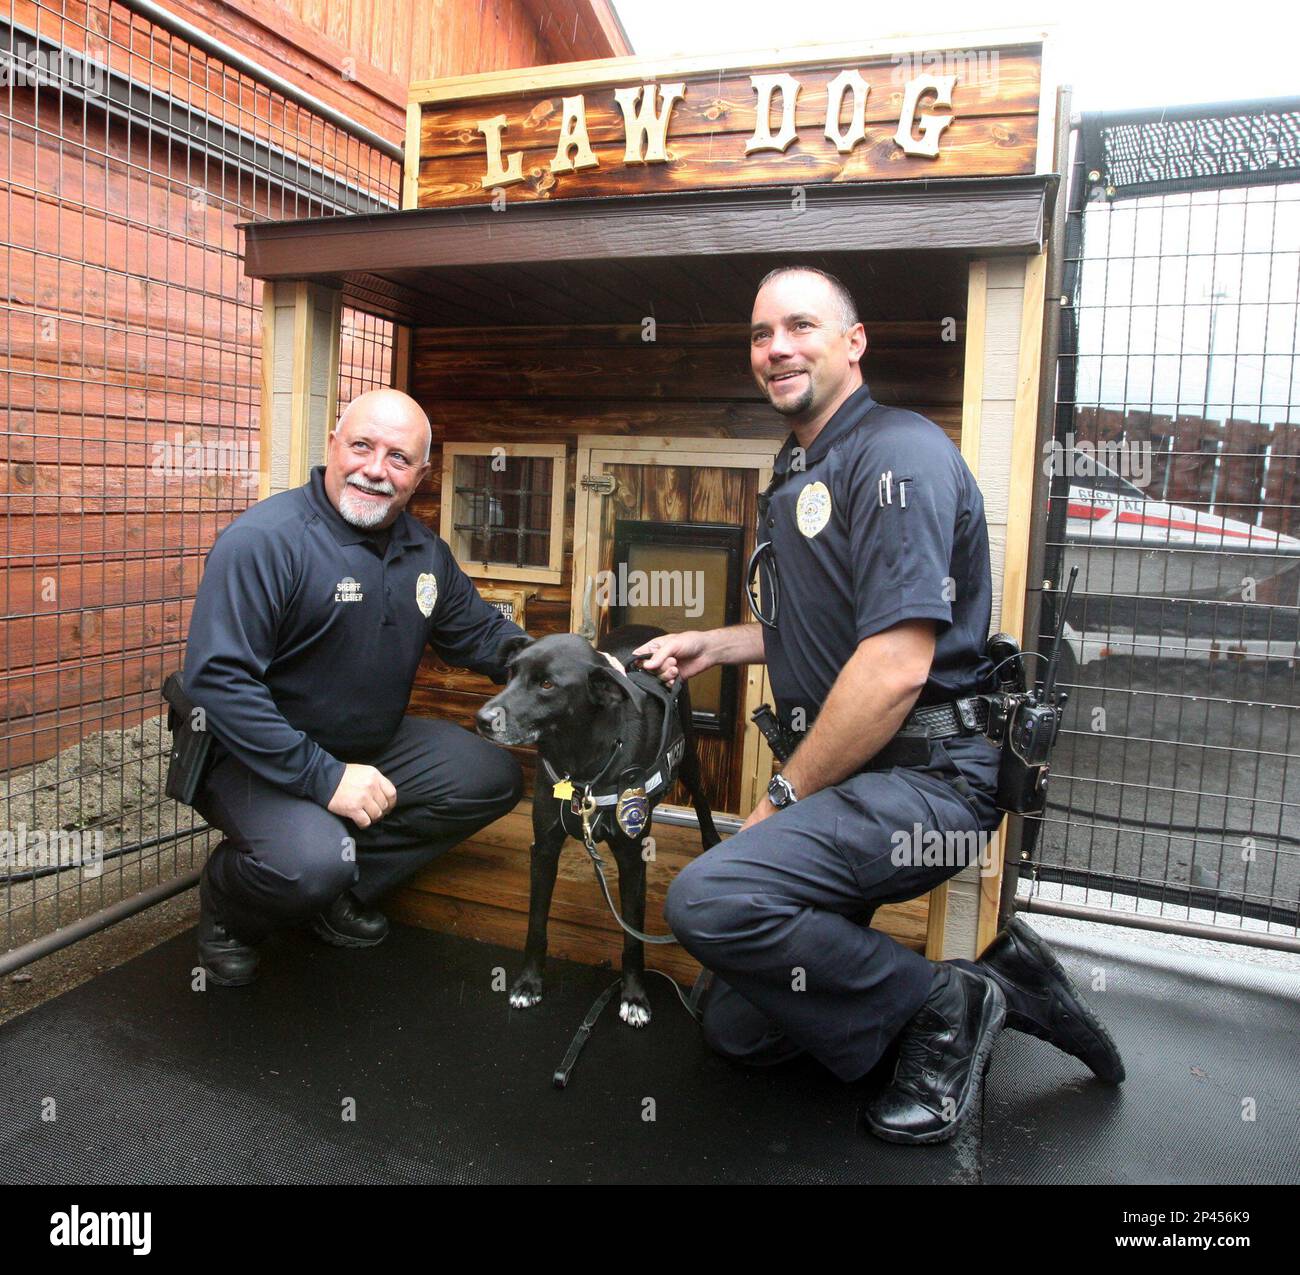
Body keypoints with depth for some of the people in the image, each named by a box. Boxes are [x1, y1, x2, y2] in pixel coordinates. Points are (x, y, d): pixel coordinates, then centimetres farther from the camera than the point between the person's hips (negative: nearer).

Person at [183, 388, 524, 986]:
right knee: (313, 863, -33)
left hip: (373, 746, 8)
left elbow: (482, 633, 13)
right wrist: (322, 778, -31)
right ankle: (225, 901, 6)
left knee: (493, 777, 0)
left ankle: (342, 889, 7)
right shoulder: (262, 540, -21)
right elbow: (216, 677, -28)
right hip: (257, 757, -7)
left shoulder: (425, 551, 3)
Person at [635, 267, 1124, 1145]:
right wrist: (715, 644, 16)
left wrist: (785, 798, -13)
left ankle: (944, 1008, -5)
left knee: (708, 900, -29)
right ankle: (988, 985, 14)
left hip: (924, 778, -9)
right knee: (736, 1027, 9)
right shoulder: (797, 473, 18)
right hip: (852, 787, 10)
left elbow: (897, 664, -22)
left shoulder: (898, 453, -12)